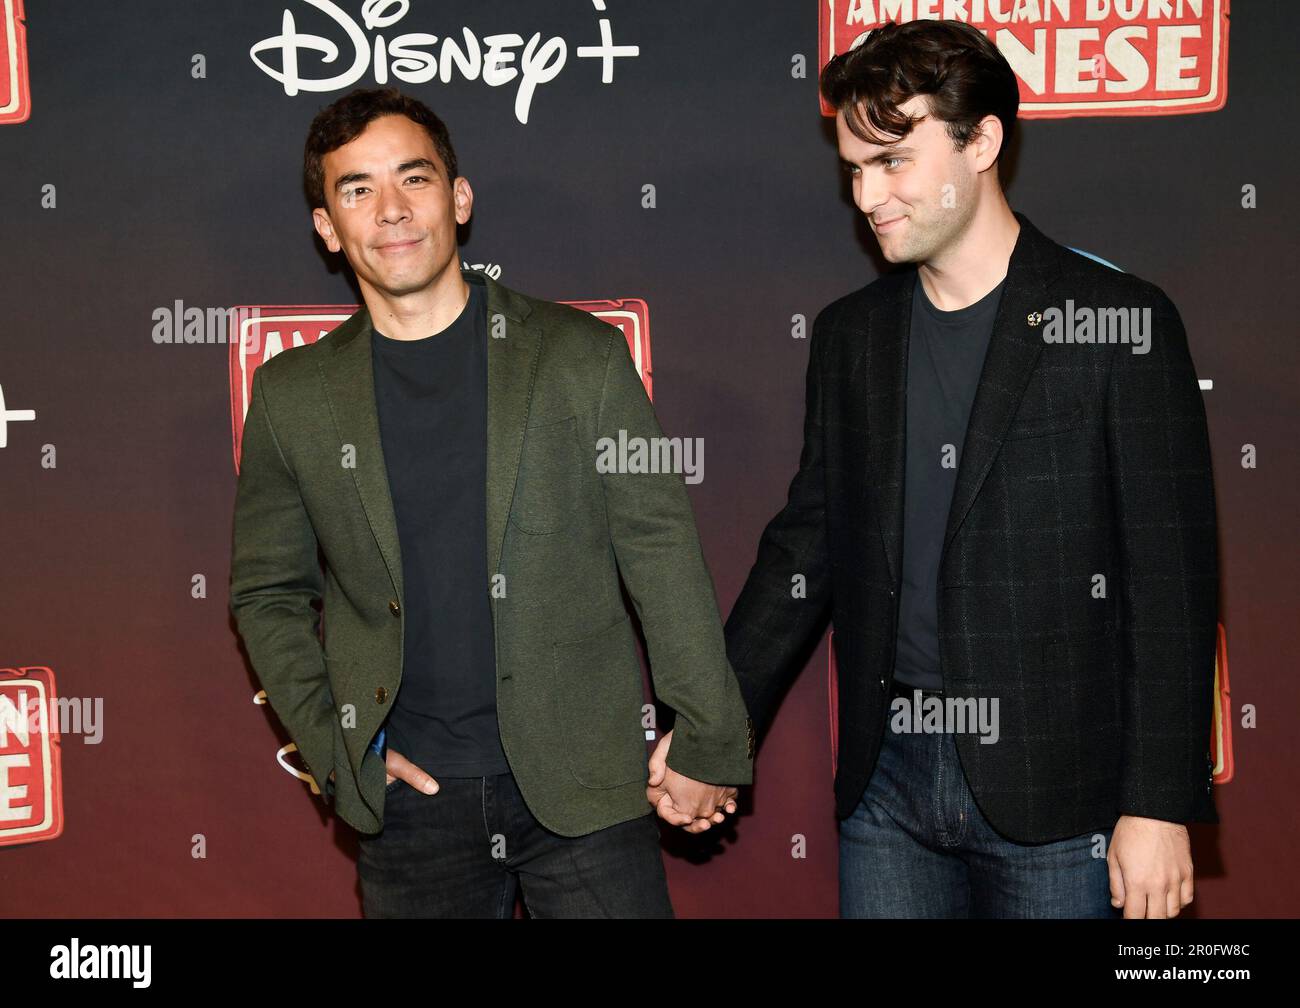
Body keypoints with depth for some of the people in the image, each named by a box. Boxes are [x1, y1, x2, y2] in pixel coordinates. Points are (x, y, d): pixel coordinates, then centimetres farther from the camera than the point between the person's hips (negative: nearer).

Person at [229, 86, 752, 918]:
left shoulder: (582, 357, -2)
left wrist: (707, 744, -2)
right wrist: (332, 742, 2)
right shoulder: (293, 395, 4)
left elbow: (665, 559, -1)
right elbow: (268, 593, 12)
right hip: (409, 797, 2)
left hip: (585, 783, -1)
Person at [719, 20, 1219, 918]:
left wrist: (1160, 805, -11)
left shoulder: (1122, 322, -6)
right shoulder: (850, 334, 9)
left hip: (1055, 792, -4)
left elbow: (1172, 581, -8)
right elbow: (805, 549, 13)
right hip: (886, 781, 4)